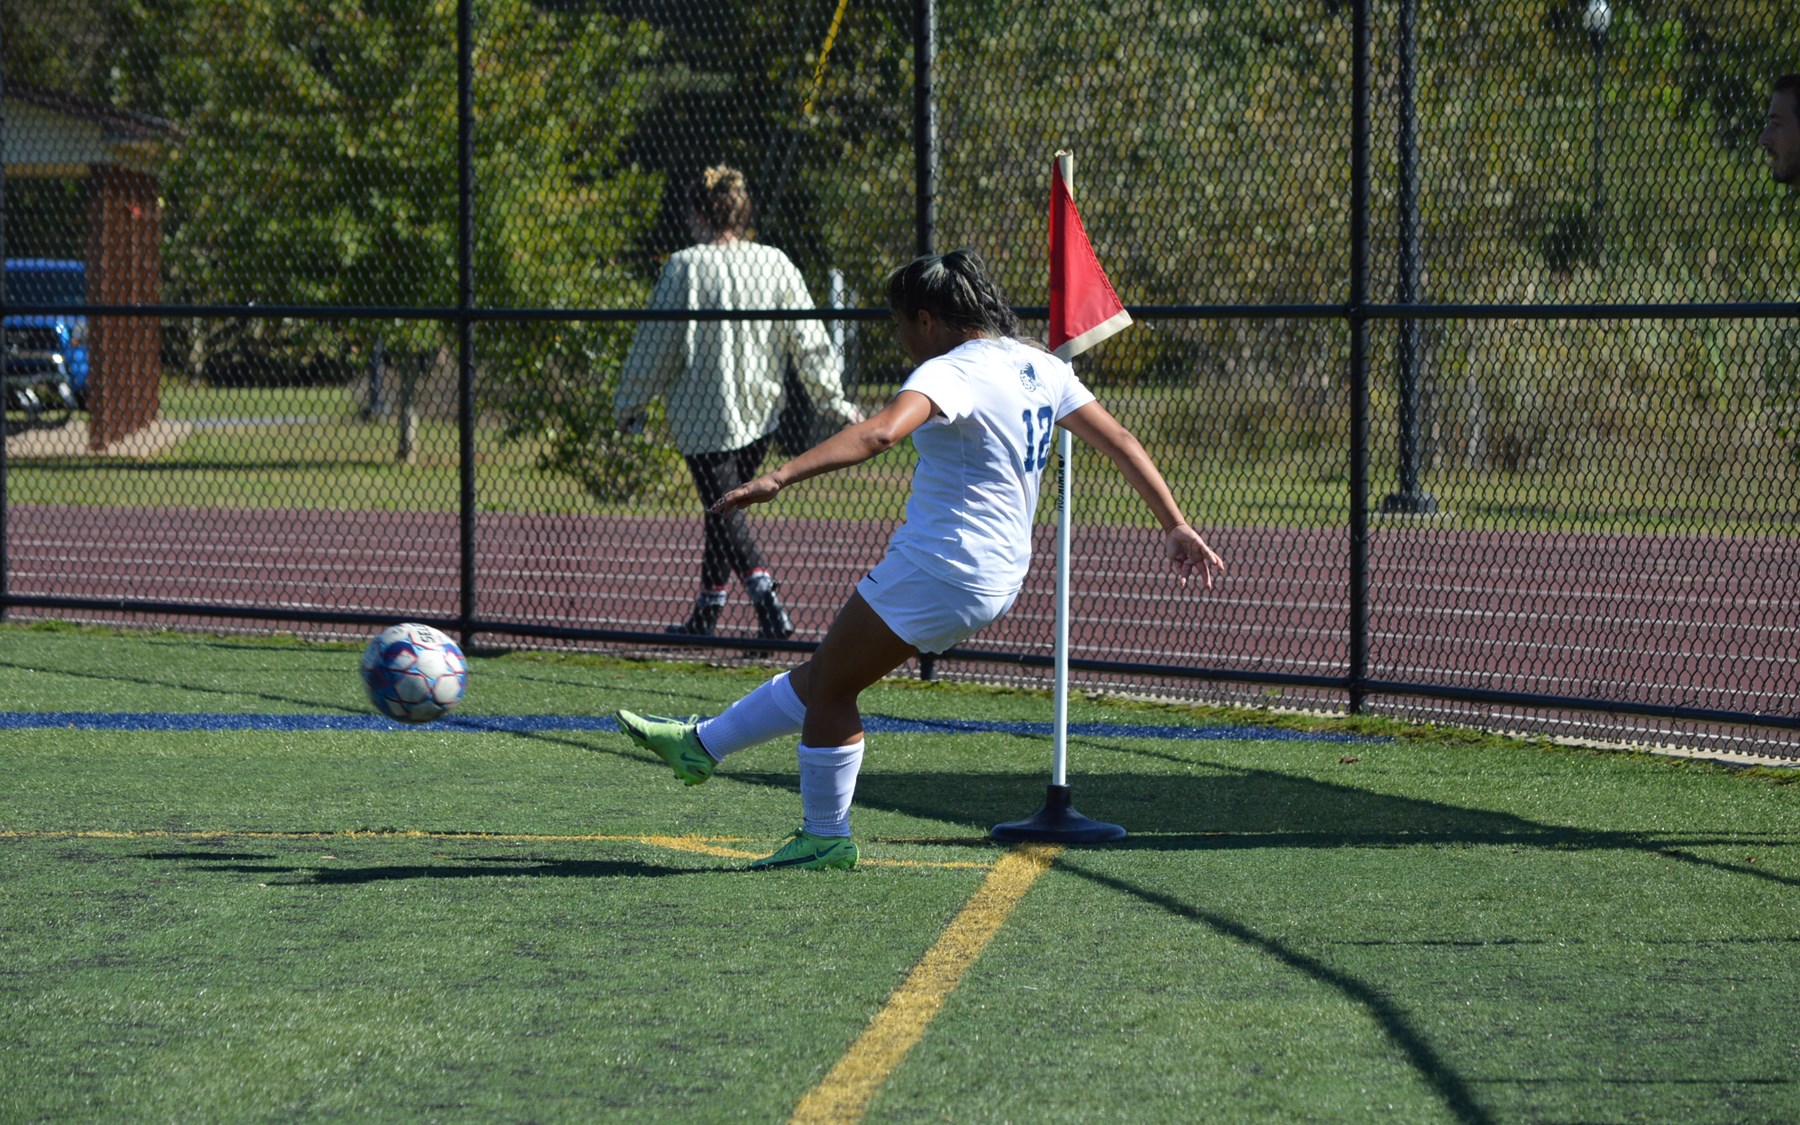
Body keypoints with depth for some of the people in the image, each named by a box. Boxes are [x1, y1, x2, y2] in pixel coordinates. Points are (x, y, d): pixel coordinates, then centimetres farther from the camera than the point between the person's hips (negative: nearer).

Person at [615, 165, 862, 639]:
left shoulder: (686, 267, -12)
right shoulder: (775, 264, 0)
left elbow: (655, 346, -7)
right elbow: (808, 341, 3)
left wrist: (629, 404, 6)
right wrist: (833, 402, 14)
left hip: (703, 418, -5)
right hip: (760, 414, 5)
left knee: (726, 516, -3)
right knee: (724, 511, 19)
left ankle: (768, 604, -21)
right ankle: (707, 613, 27)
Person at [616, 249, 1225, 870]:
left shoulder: (953, 371, -20)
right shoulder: (1039, 368, 7)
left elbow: (879, 433, -37)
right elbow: (1120, 442, 10)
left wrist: (780, 476, -45)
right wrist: (1176, 526, 15)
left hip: (939, 570, -9)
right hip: (998, 574, 9)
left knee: (830, 686, 9)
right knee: (825, 673, 20)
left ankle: (825, 837, 19)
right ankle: (703, 745, 32)